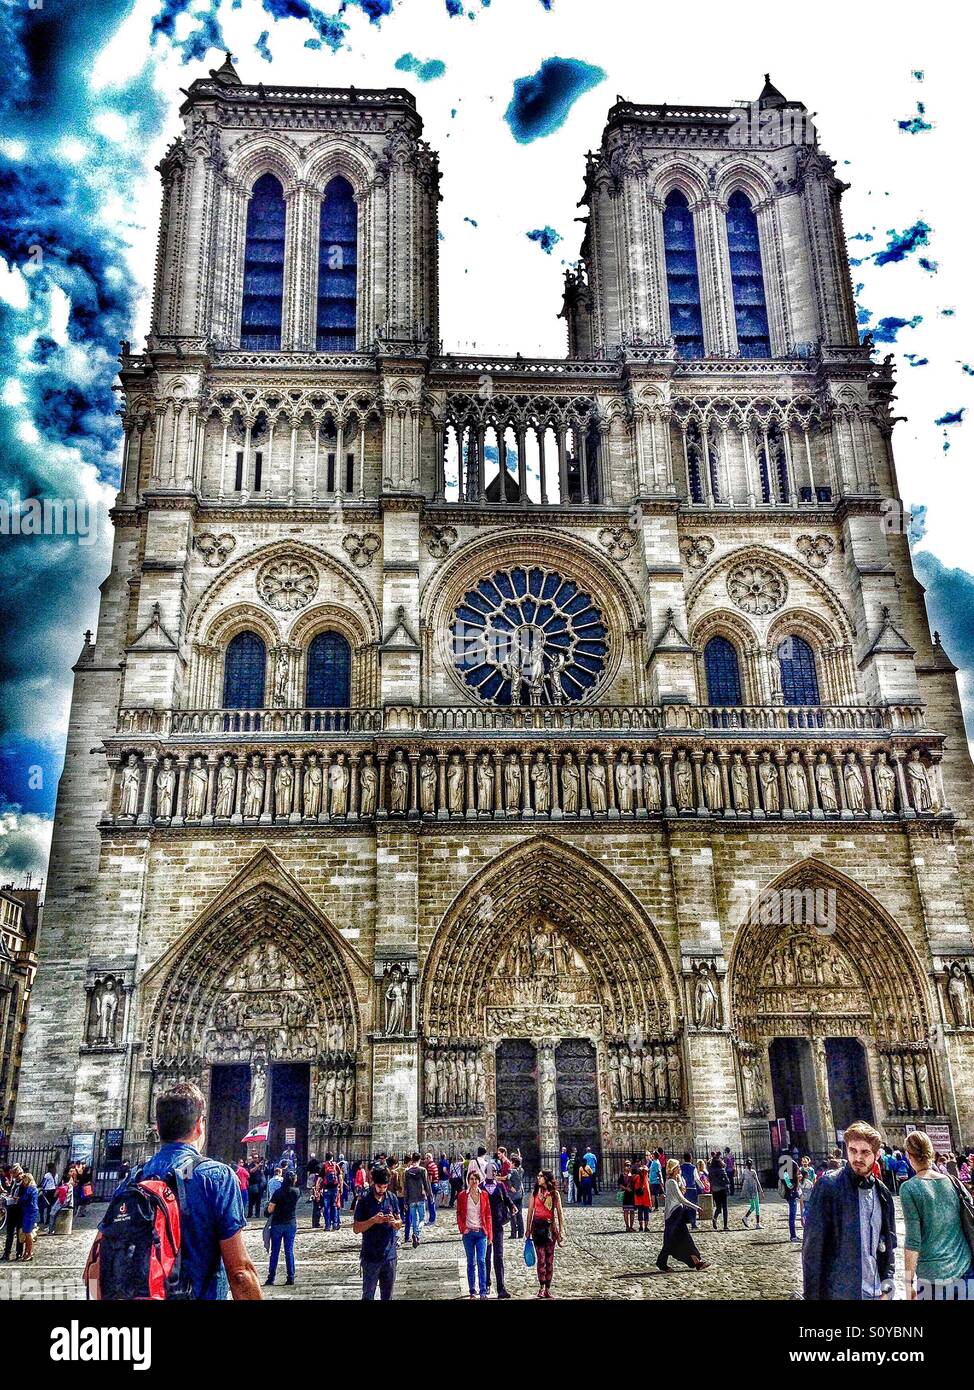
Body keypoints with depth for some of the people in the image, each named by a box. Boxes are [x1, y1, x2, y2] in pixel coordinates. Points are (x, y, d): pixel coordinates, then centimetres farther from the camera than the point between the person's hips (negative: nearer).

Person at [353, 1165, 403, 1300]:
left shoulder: (392, 1198, 1)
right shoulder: (364, 1200, -8)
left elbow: (400, 1224, 8)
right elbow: (356, 1228, -8)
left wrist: (394, 1222, -15)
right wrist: (373, 1220, -23)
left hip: (389, 1255, 3)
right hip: (370, 1257, -3)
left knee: (387, 1295, 12)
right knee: (368, 1295, 4)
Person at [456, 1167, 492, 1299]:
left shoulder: (484, 1195, 2)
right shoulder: (462, 1196, 0)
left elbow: (488, 1215, 4)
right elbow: (459, 1214, 6)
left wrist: (489, 1234, 1)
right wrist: (462, 1228, -6)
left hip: (481, 1232, 0)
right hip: (468, 1233, 0)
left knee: (481, 1261, -7)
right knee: (471, 1263, 7)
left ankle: (483, 1291, -3)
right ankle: (472, 1291, 16)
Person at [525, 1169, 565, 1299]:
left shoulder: (555, 1194, 3)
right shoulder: (535, 1193, 6)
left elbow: (559, 1213, 5)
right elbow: (530, 1211, 9)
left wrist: (561, 1230, 0)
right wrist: (528, 1229, 6)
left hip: (550, 1226, 0)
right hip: (537, 1226, 0)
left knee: (550, 1259, 3)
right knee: (541, 1258, -7)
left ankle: (548, 1288, 10)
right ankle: (542, 1287, 0)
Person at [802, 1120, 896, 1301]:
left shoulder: (882, 1193, 5)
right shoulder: (828, 1186, -12)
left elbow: (889, 1242, 14)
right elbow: (812, 1246, -12)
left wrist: (887, 1283, 4)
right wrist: (813, 1295, -14)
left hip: (876, 1293, 5)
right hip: (838, 1292, -5)